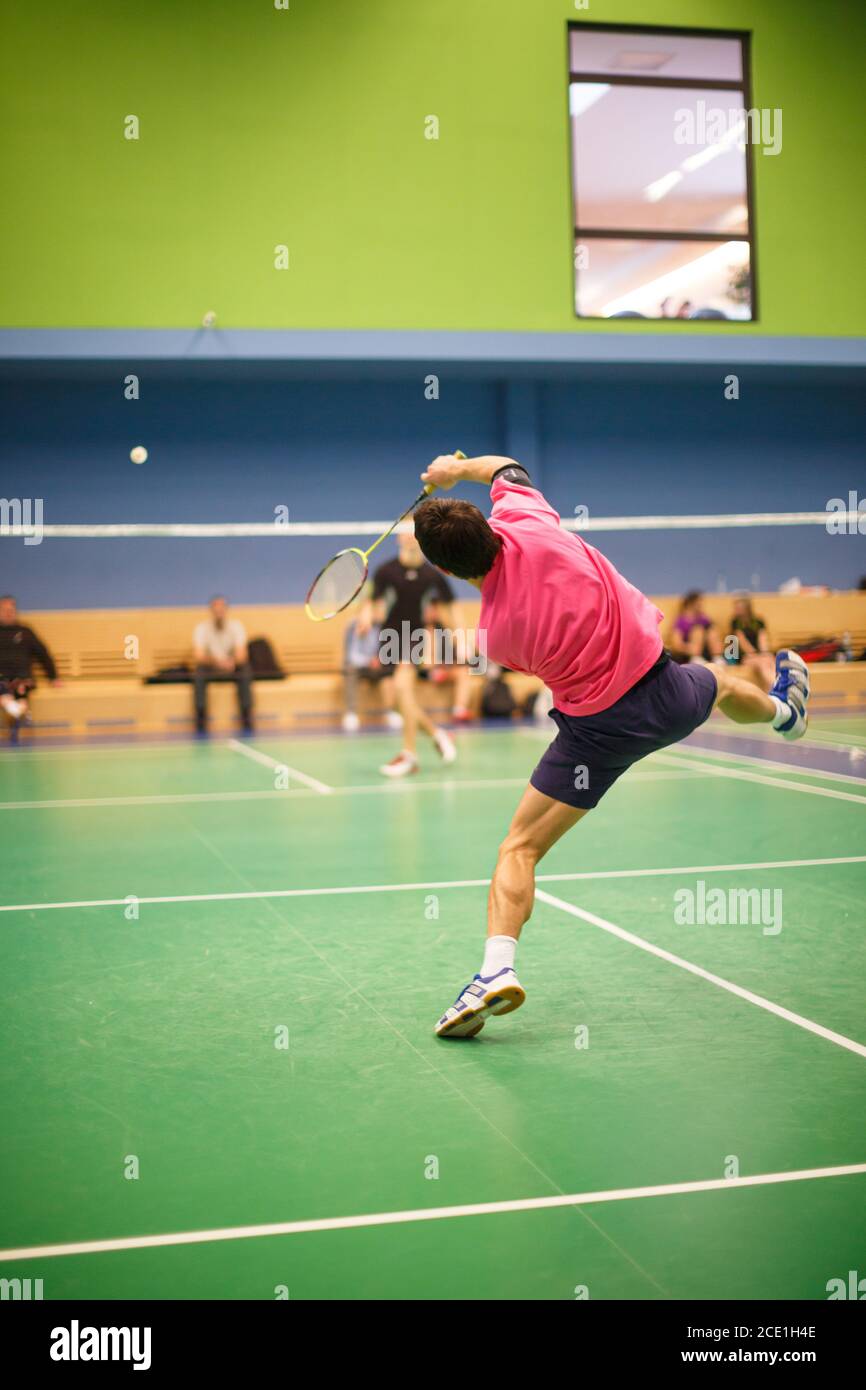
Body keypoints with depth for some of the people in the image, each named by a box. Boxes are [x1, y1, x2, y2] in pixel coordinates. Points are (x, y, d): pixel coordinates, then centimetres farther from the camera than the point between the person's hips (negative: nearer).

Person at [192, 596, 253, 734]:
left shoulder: (236, 626, -9)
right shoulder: (202, 628, -11)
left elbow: (241, 655, -19)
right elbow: (199, 656, -22)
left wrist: (233, 662, -44)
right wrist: (216, 661, -43)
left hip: (233, 666, 1)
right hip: (210, 667, 0)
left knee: (245, 674, -31)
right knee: (199, 677, -33)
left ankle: (247, 722, -25)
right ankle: (200, 725, -28)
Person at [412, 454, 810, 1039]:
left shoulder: (495, 631, -16)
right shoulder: (523, 518, -17)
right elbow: (507, 467, 8)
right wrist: (459, 468, 23)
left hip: (597, 730, -3)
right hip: (667, 694, 4)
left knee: (520, 848, 4)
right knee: (720, 682, 39)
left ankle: (497, 969, -12)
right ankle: (784, 708, 71)